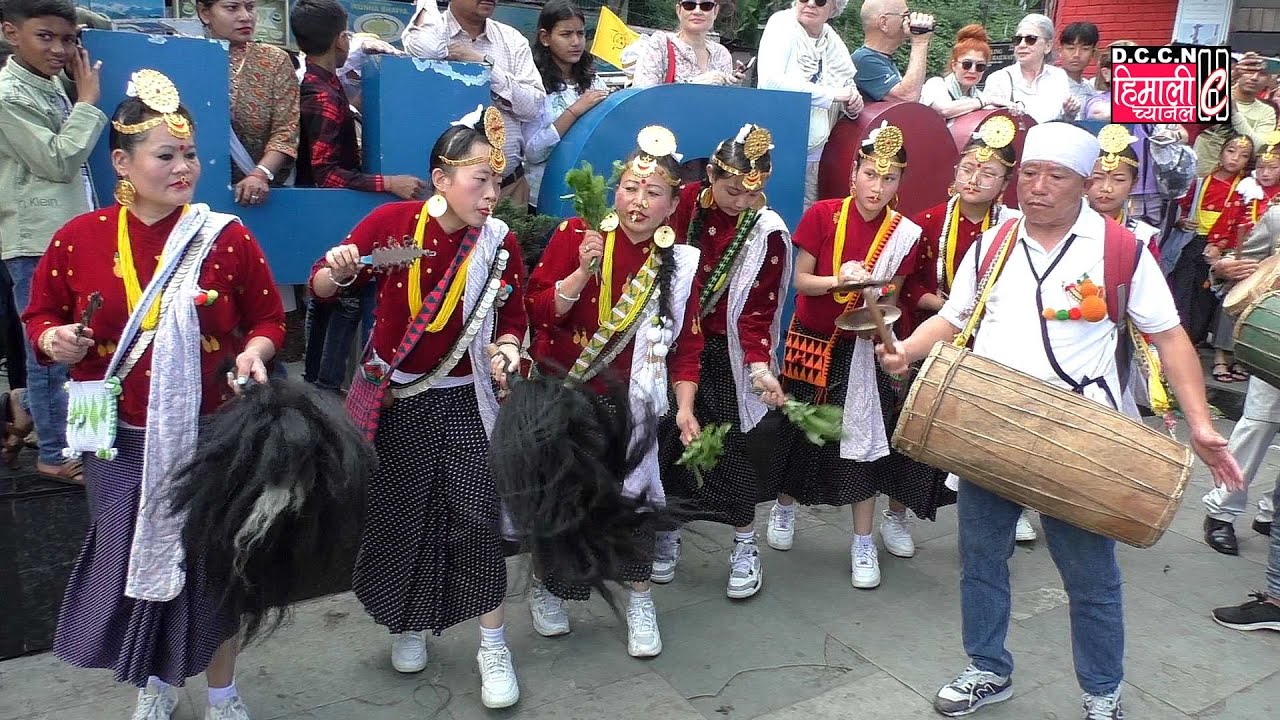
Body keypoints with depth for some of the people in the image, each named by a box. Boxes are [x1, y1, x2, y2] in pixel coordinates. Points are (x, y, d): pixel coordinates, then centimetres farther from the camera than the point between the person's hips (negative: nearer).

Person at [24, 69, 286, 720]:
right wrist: (55, 341, -12)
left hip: (209, 434, -1)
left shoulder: (226, 237, -6)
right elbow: (40, 314, 9)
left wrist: (254, 351, -18)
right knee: (128, 559, 10)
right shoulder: (79, 238, -3)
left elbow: (267, 317, 2)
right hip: (119, 441, 1)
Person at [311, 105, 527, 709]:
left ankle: (493, 642, 11)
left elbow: (514, 321, 3)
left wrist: (507, 351, -18)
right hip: (394, 399, 0)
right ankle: (409, 622, 36)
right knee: (397, 512, 11)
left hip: (462, 400, 0)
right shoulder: (392, 221, -11)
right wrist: (336, 271, -25)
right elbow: (321, 286, -3)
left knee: (475, 512, -8)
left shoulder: (500, 244, -7)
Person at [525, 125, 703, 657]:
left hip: (625, 403, 1)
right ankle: (544, 588, 35)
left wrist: (685, 408, -4)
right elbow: (539, 309, -14)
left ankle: (640, 600, 26)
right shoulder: (575, 235, -8)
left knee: (632, 492, 4)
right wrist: (584, 270, -27)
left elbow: (687, 344, 2)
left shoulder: (680, 263, -1)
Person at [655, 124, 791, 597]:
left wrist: (759, 366, -25)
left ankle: (745, 548, 19)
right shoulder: (686, 202, -4)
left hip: (725, 352, -3)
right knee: (667, 440, 7)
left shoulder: (767, 234, -12)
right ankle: (666, 536, 27)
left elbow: (757, 310, -13)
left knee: (730, 447, 1)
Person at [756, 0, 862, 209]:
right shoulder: (782, 24, -8)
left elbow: (847, 87, 21)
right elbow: (770, 81, -24)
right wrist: (832, 93, -24)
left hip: (813, 152, 6)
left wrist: (852, 104, -4)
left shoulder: (833, 40, 10)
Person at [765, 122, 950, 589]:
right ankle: (785, 505, 40)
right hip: (811, 339, 0)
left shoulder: (905, 234, -8)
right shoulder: (823, 215, -10)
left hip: (861, 346, 0)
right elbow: (801, 279, -9)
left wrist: (876, 299, -24)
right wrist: (838, 280, -26)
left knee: (864, 438, -2)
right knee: (797, 430, 13)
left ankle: (864, 543, 12)